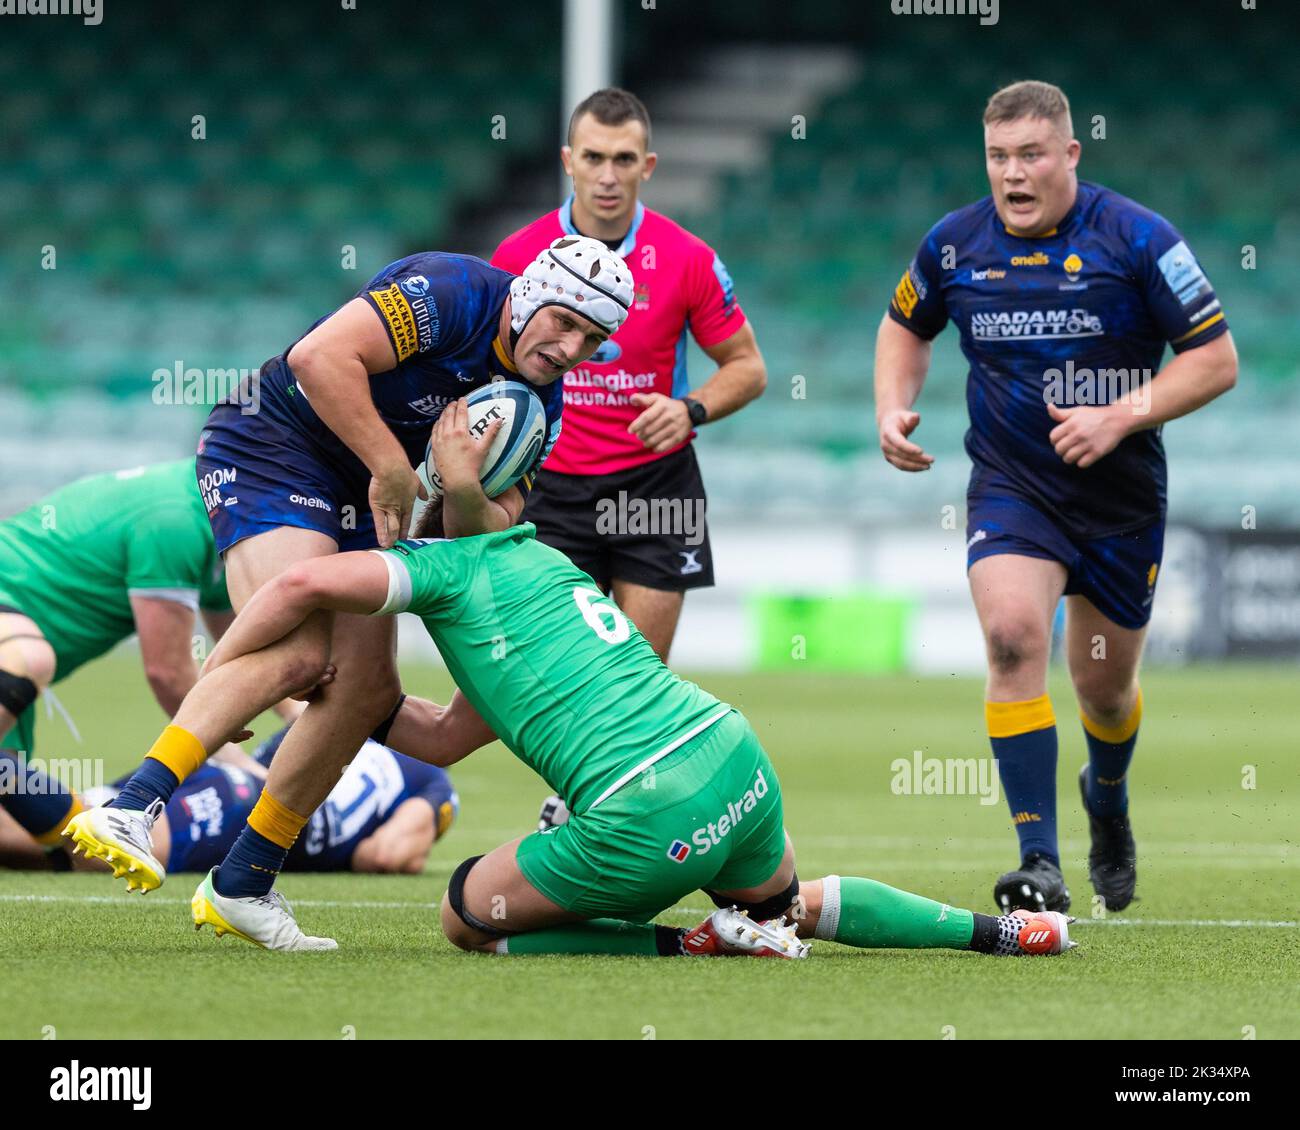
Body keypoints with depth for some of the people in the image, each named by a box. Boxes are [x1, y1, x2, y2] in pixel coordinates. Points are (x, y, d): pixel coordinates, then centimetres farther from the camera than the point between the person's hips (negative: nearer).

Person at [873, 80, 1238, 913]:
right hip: (1011, 490, 1)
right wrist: (893, 408, 0)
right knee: (1014, 634, -25)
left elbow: (1217, 359, -11)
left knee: (1105, 684, 11)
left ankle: (1108, 801, 49)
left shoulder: (1137, 240, -14)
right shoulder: (954, 245, -4)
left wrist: (1122, 416, -21)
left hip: (1122, 496, -1)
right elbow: (906, 326, 17)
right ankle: (1041, 864, -25)